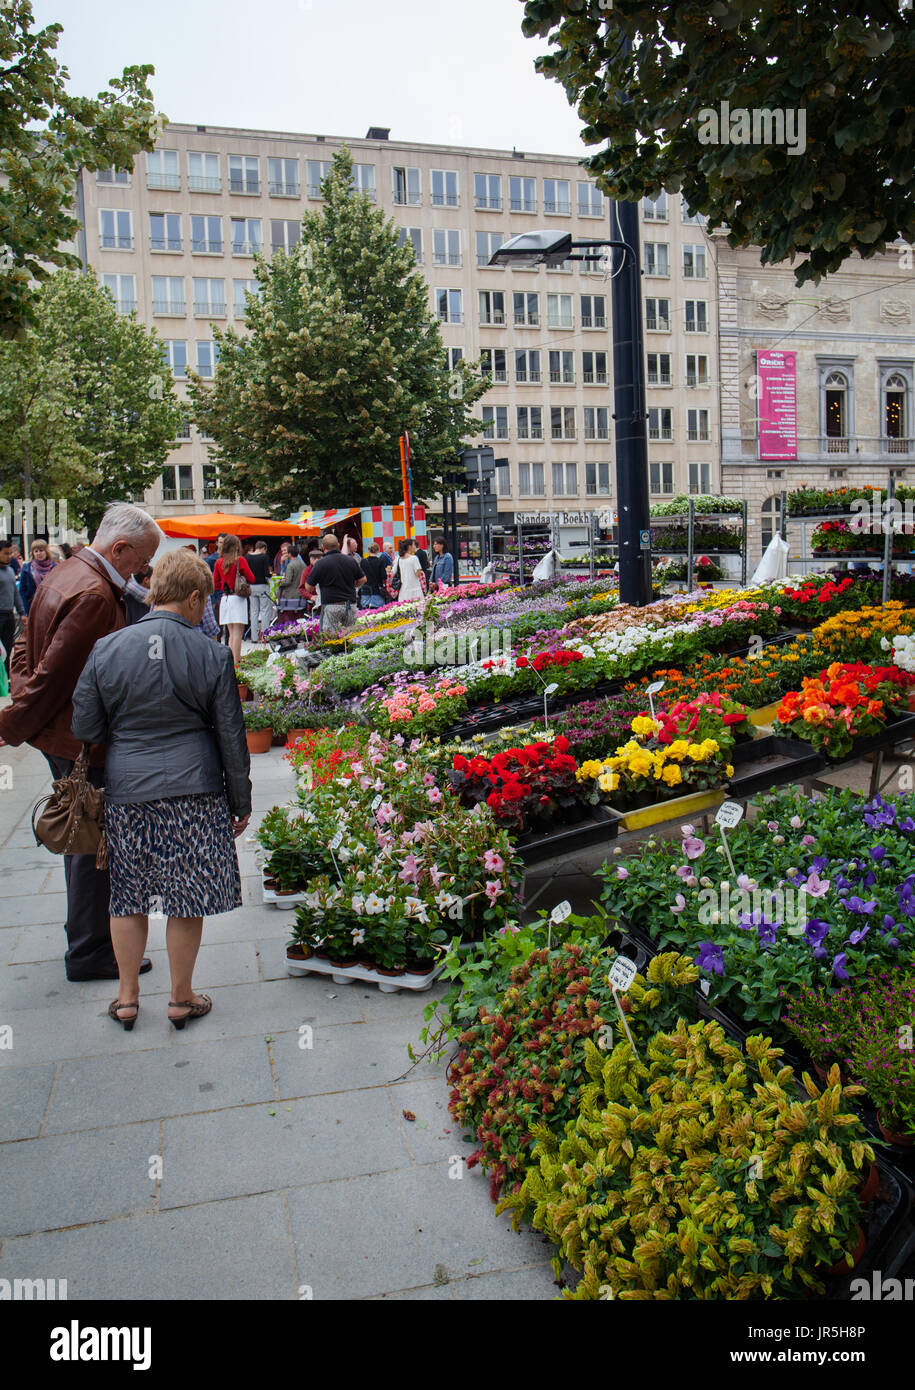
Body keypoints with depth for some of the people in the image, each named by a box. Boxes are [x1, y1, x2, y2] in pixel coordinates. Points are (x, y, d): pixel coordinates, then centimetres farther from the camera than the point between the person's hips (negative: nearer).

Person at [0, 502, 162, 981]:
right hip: (82, 742, -11)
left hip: (59, 733, 11)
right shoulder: (94, 596, -24)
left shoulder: (64, 574, 10)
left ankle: (85, 936, 37)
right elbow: (54, 673, -24)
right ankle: (89, 954, 15)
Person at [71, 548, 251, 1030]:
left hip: (126, 791, 2)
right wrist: (241, 801, 9)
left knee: (128, 897, 15)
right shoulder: (211, 655, -6)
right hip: (194, 792, -2)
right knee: (188, 898, 9)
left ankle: (126, 998, 26)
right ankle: (181, 998, 21)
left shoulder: (105, 650, -1)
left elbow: (84, 729, 3)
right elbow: (231, 737, -1)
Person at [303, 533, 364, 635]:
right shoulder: (351, 560, 4)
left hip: (331, 606, -4)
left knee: (329, 638, -2)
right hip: (351, 606, 4)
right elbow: (362, 580, 14)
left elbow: (308, 588, -2)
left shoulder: (321, 563, -7)